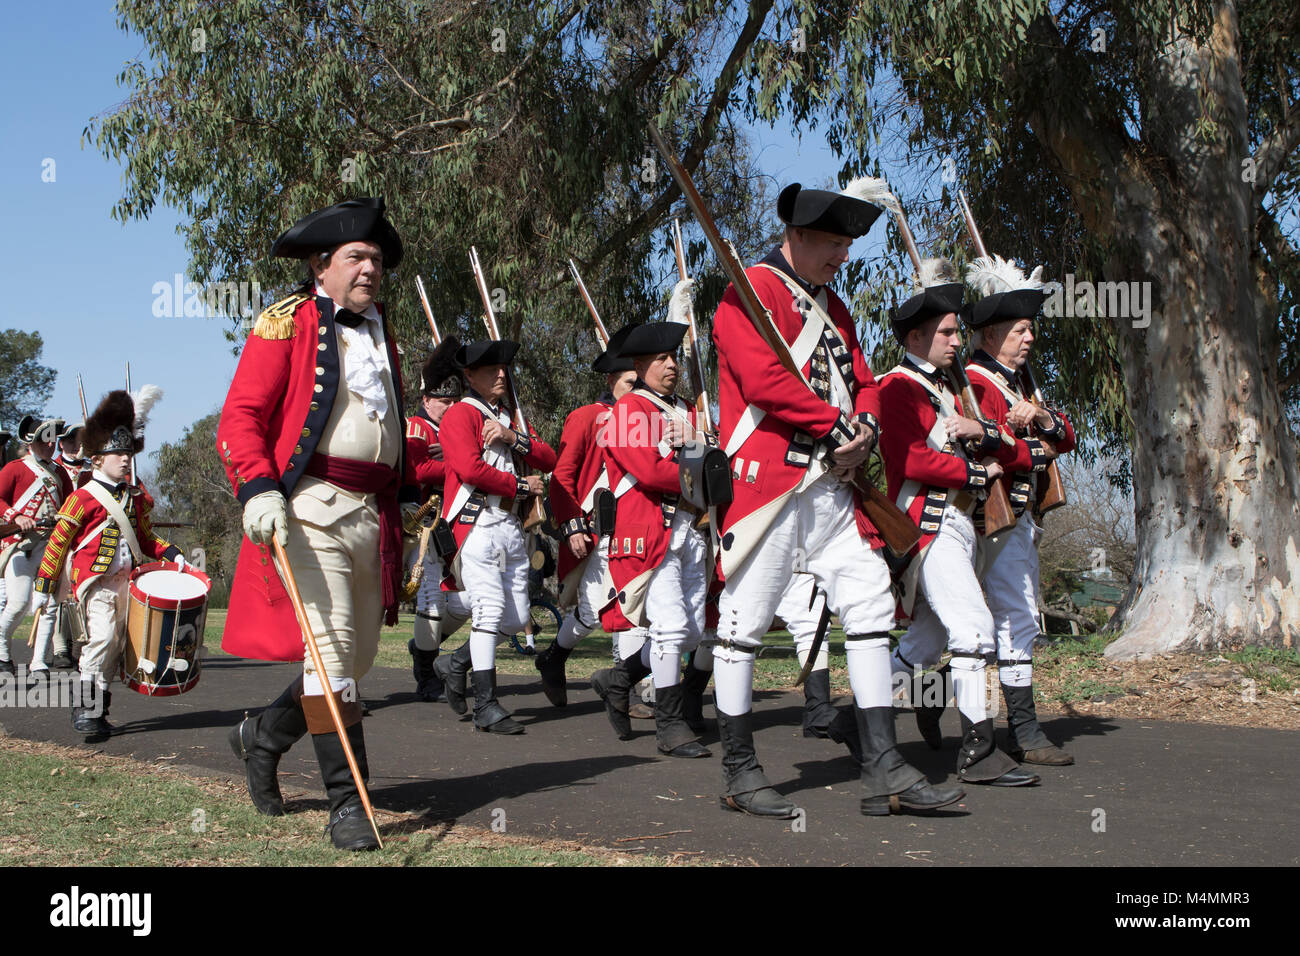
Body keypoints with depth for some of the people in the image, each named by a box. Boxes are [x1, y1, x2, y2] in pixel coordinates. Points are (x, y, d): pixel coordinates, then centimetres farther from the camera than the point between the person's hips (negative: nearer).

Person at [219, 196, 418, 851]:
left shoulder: (381, 336, 22)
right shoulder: (286, 324, 0)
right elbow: (240, 417, -8)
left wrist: (408, 500, 21)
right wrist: (258, 490, -22)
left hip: (373, 518, 7)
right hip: (310, 508, -7)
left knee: (359, 656, 10)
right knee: (330, 646, -12)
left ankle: (263, 734, 33)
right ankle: (347, 803, -6)